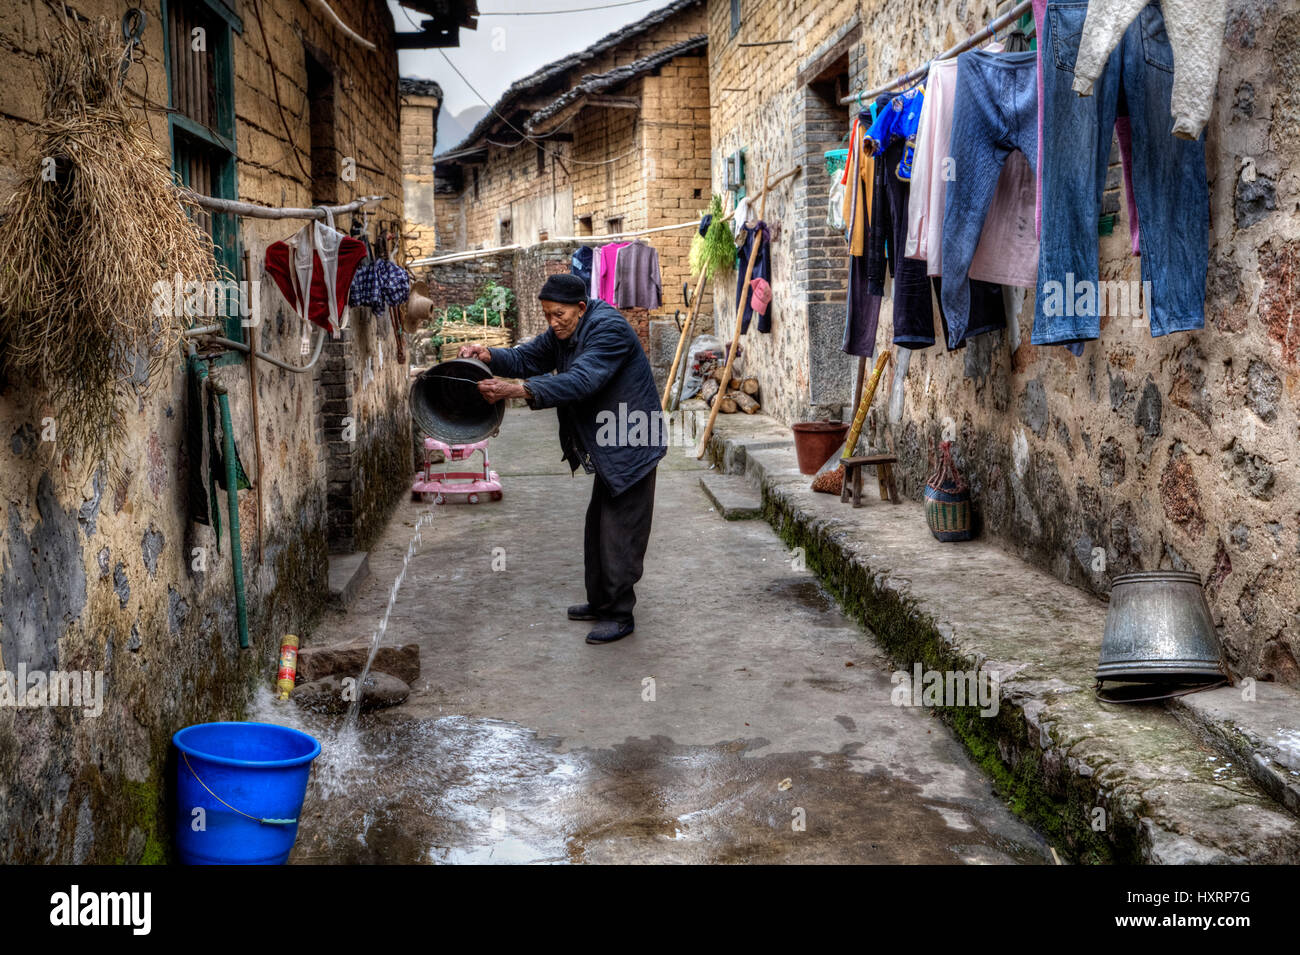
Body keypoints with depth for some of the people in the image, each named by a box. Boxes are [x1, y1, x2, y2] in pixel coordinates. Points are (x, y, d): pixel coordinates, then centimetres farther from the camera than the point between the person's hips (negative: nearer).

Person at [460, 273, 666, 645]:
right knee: (597, 528, 17)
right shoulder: (563, 332, 8)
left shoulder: (610, 329, -23)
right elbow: (528, 357, 6)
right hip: (607, 447, 10)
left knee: (620, 532, -4)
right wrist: (490, 356, -15)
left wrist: (516, 390, -40)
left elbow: (580, 381, -35)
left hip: (631, 446, -10)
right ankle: (600, 601, 30)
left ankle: (620, 615, 5)